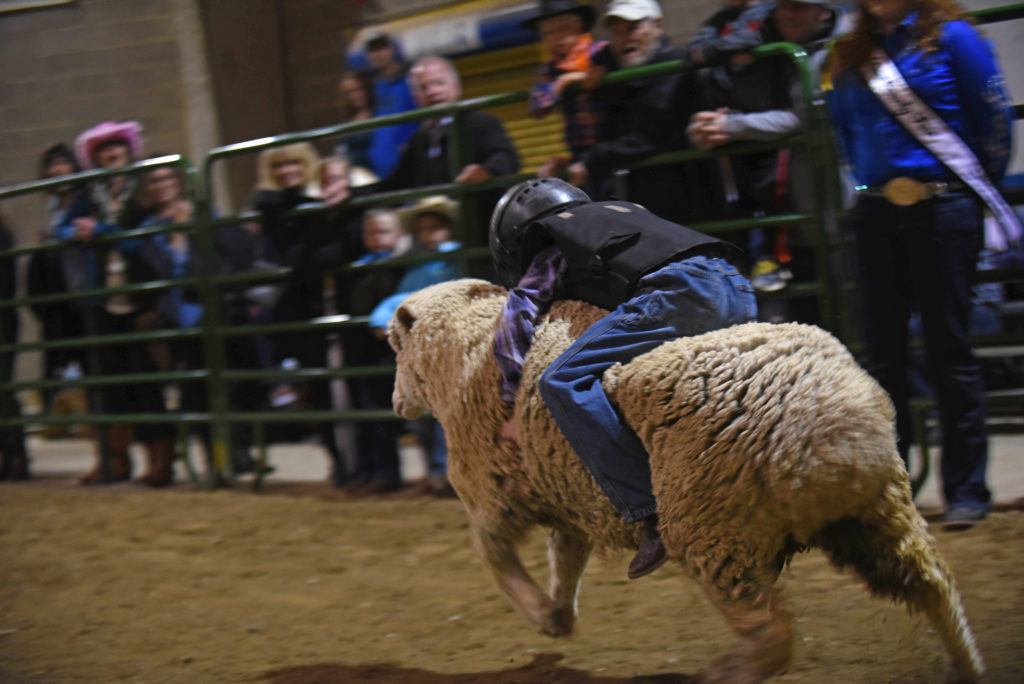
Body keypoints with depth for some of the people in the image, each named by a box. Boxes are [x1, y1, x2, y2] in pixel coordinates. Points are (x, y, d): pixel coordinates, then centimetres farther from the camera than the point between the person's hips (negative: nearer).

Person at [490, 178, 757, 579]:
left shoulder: (551, 252, 21)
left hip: (682, 293, -8)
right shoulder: (618, 212, 39)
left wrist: (514, 404, 15)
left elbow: (516, 318, 12)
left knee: (563, 383, -11)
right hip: (739, 291, 8)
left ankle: (650, 512, -23)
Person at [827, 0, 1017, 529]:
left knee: (948, 348, -2)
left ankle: (966, 490, 6)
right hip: (876, 214, 5)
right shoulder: (850, 56, 10)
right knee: (881, 352, 7)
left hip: (942, 208, -5)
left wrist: (978, 188, 5)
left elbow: (995, 118, -2)